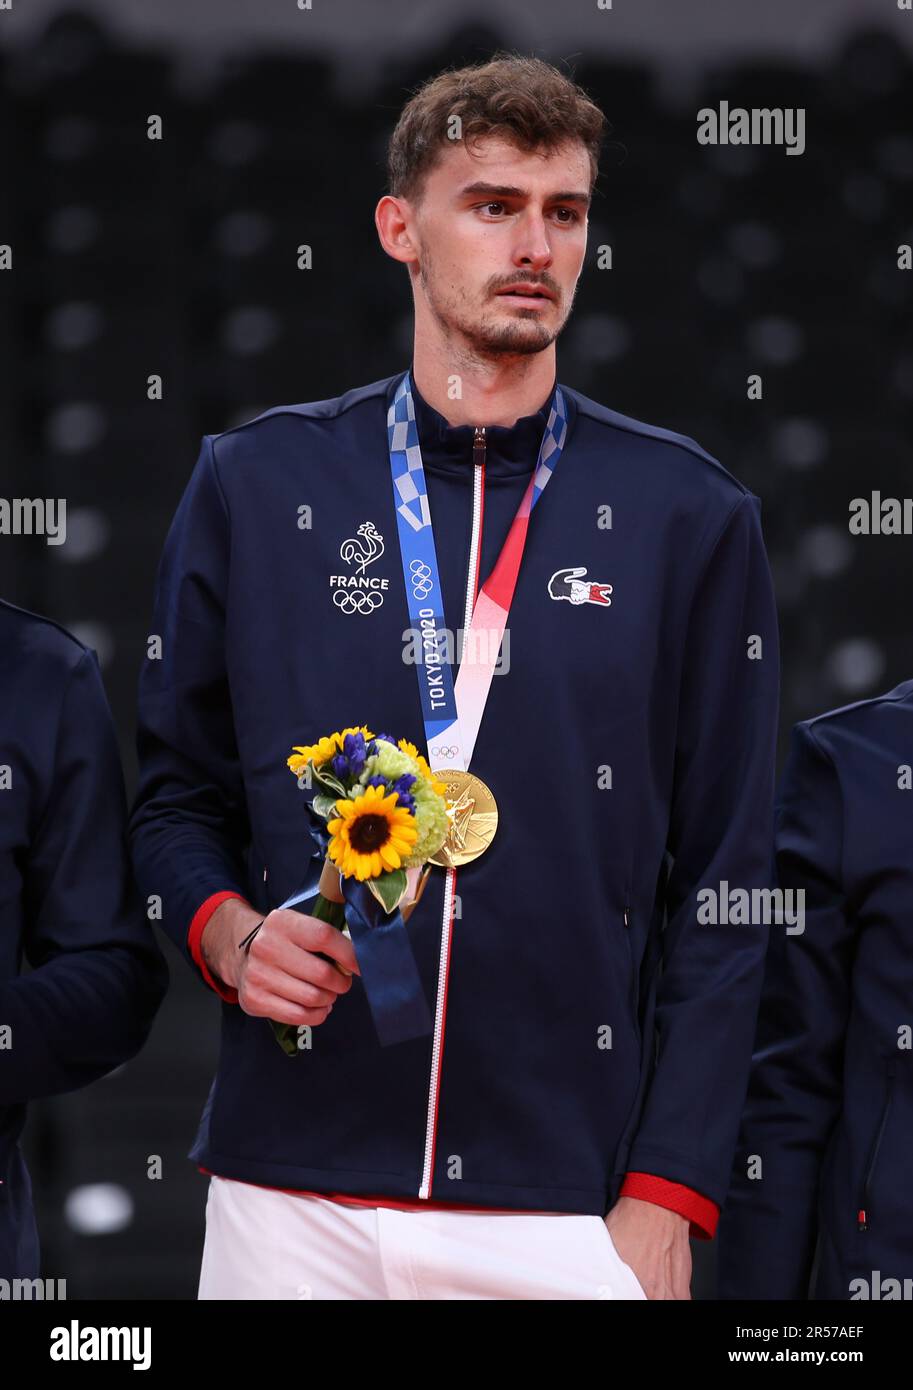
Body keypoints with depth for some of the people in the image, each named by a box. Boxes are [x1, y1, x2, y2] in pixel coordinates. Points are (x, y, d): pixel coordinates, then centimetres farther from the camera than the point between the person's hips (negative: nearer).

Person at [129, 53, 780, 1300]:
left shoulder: (687, 515, 4)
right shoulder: (257, 484, 7)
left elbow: (722, 884, 2)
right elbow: (179, 793, 14)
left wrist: (667, 1199, -5)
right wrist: (229, 931, -8)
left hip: (572, 1204, -1)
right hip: (293, 1187, 1)